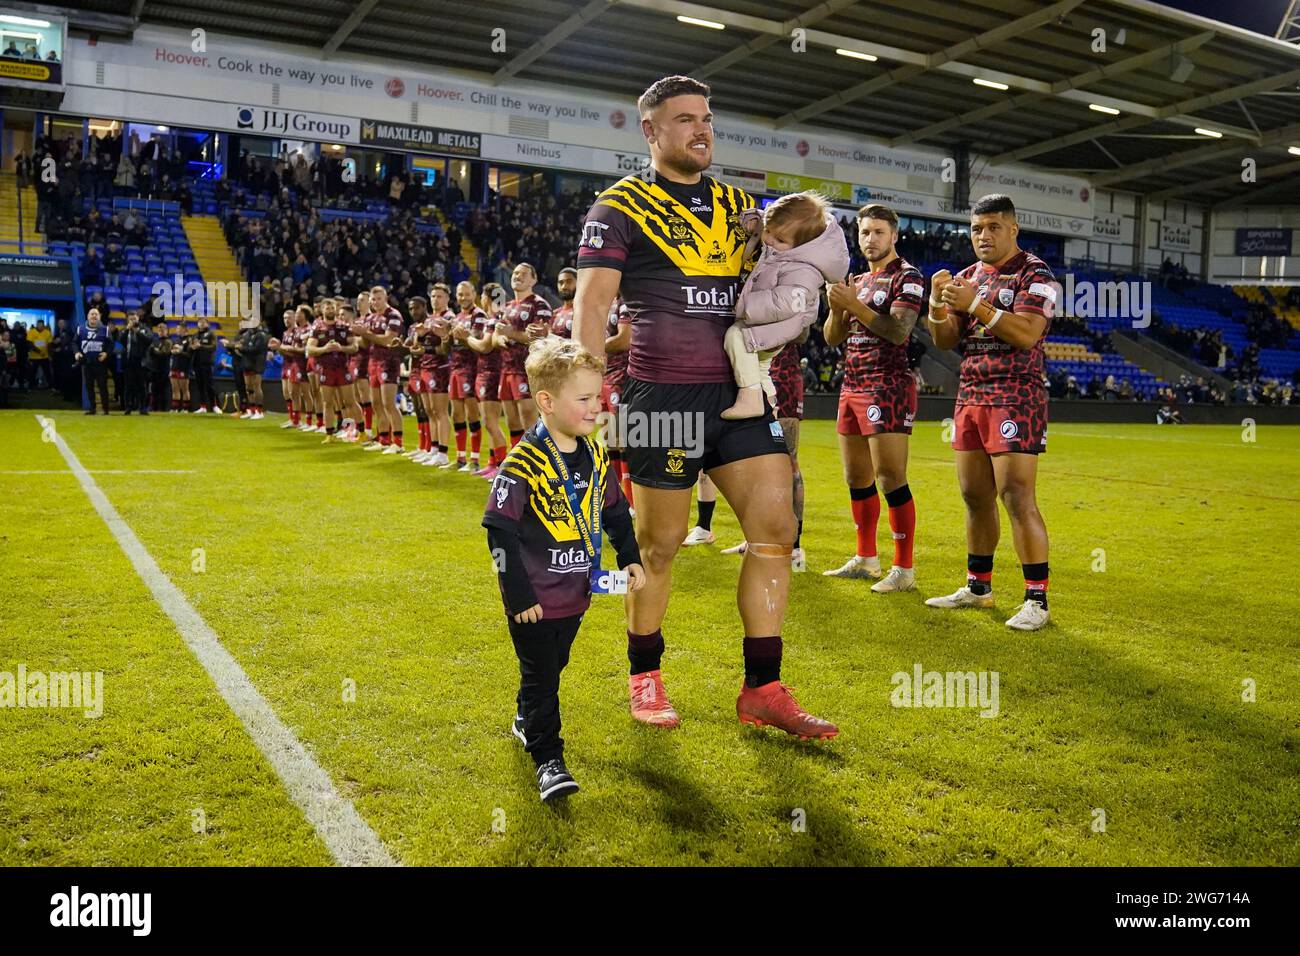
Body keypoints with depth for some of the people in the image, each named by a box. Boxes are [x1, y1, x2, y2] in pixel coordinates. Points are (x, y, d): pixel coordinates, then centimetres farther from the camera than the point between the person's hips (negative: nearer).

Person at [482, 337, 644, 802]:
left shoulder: (595, 456, 1)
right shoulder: (523, 463, -21)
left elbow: (616, 513, 15)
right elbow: (500, 531, -18)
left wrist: (630, 559, 6)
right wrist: (518, 597, -17)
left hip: (576, 592, 7)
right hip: (534, 599, -7)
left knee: (552, 666, 22)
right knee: (540, 674, 1)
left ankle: (527, 719, 46)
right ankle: (547, 759, 11)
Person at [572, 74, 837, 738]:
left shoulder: (738, 206, 17)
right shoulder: (622, 207, -1)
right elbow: (591, 304, -8)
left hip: (737, 393, 6)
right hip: (663, 397, -5)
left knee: (776, 528, -2)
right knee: (659, 544, 4)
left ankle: (761, 690, 9)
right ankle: (644, 677, 25)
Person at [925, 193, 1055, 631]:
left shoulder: (1034, 274, -5)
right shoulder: (967, 277, 15)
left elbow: (1026, 335, -19)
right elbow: (945, 340, 9)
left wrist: (976, 306, -24)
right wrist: (938, 303, -9)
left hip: (1016, 397, -7)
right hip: (970, 394, 7)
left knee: (1017, 499, -11)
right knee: (975, 496, 10)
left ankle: (1036, 600, -5)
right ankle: (978, 587, 21)